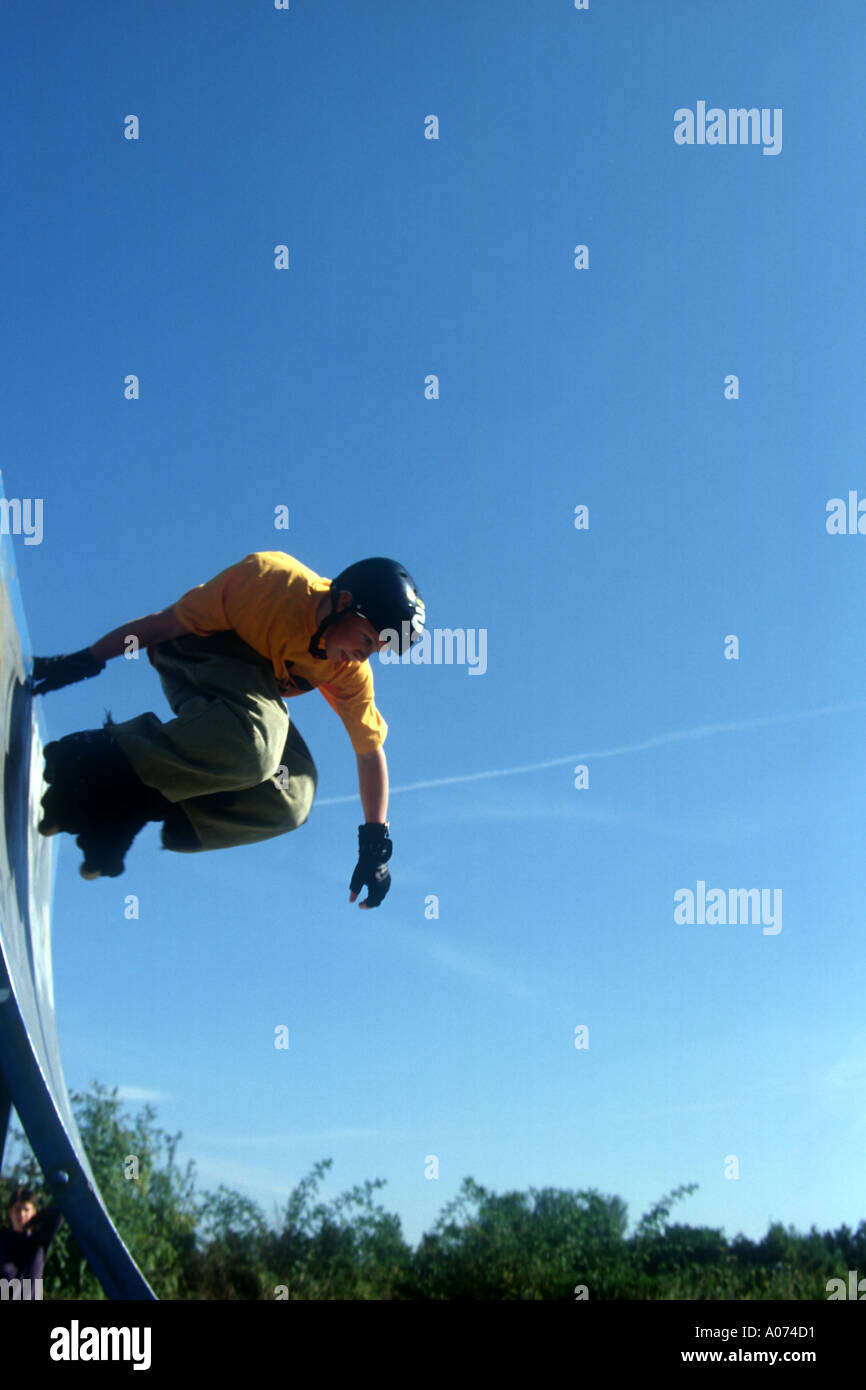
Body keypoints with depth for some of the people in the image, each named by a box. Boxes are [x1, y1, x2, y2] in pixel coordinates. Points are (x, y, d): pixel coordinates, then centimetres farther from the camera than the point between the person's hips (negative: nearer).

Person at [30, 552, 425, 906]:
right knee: (254, 743, -37)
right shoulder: (270, 578, -27)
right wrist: (85, 661, -16)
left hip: (261, 695, 6)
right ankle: (107, 763, -31)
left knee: (292, 797, -20)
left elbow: (371, 752, -4)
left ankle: (144, 800, -21)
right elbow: (168, 621, -18)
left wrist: (375, 843, -11)